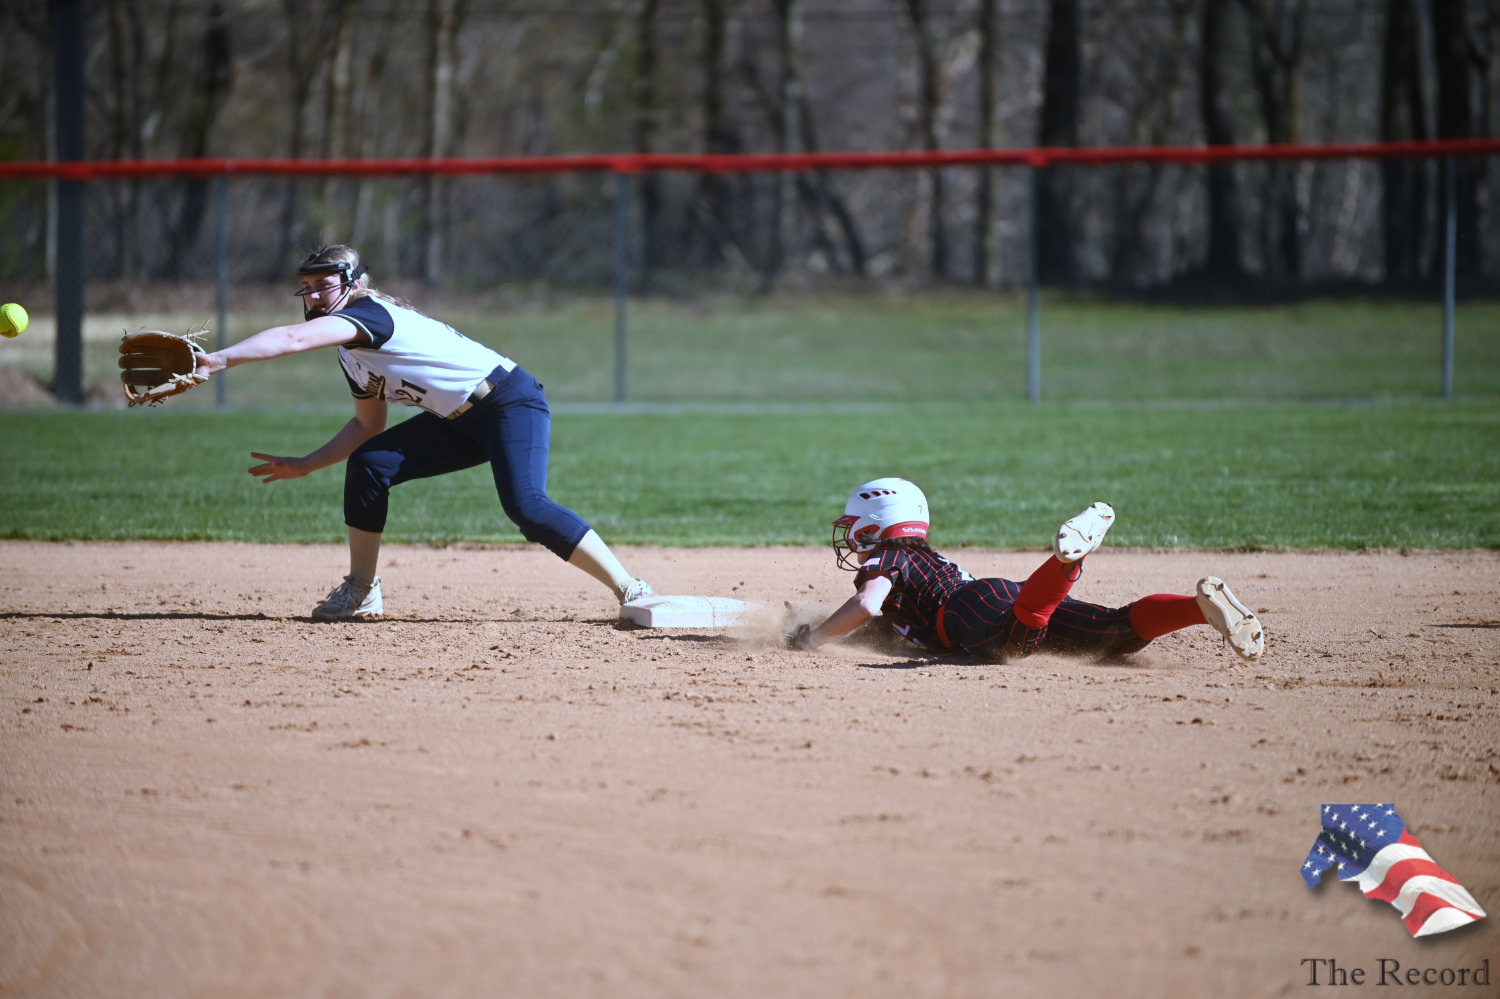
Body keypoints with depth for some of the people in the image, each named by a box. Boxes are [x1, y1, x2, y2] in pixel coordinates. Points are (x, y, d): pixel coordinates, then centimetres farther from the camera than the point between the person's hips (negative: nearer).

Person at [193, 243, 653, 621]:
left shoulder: (370, 313, -19)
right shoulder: (354, 356, 9)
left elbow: (294, 338, -34)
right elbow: (369, 426, 19)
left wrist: (218, 360, -41)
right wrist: (304, 466, 12)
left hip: (512, 402, -9)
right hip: (460, 421, 9)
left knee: (526, 507, -27)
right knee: (368, 462, -3)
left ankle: (630, 590, -21)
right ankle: (361, 593, 5)